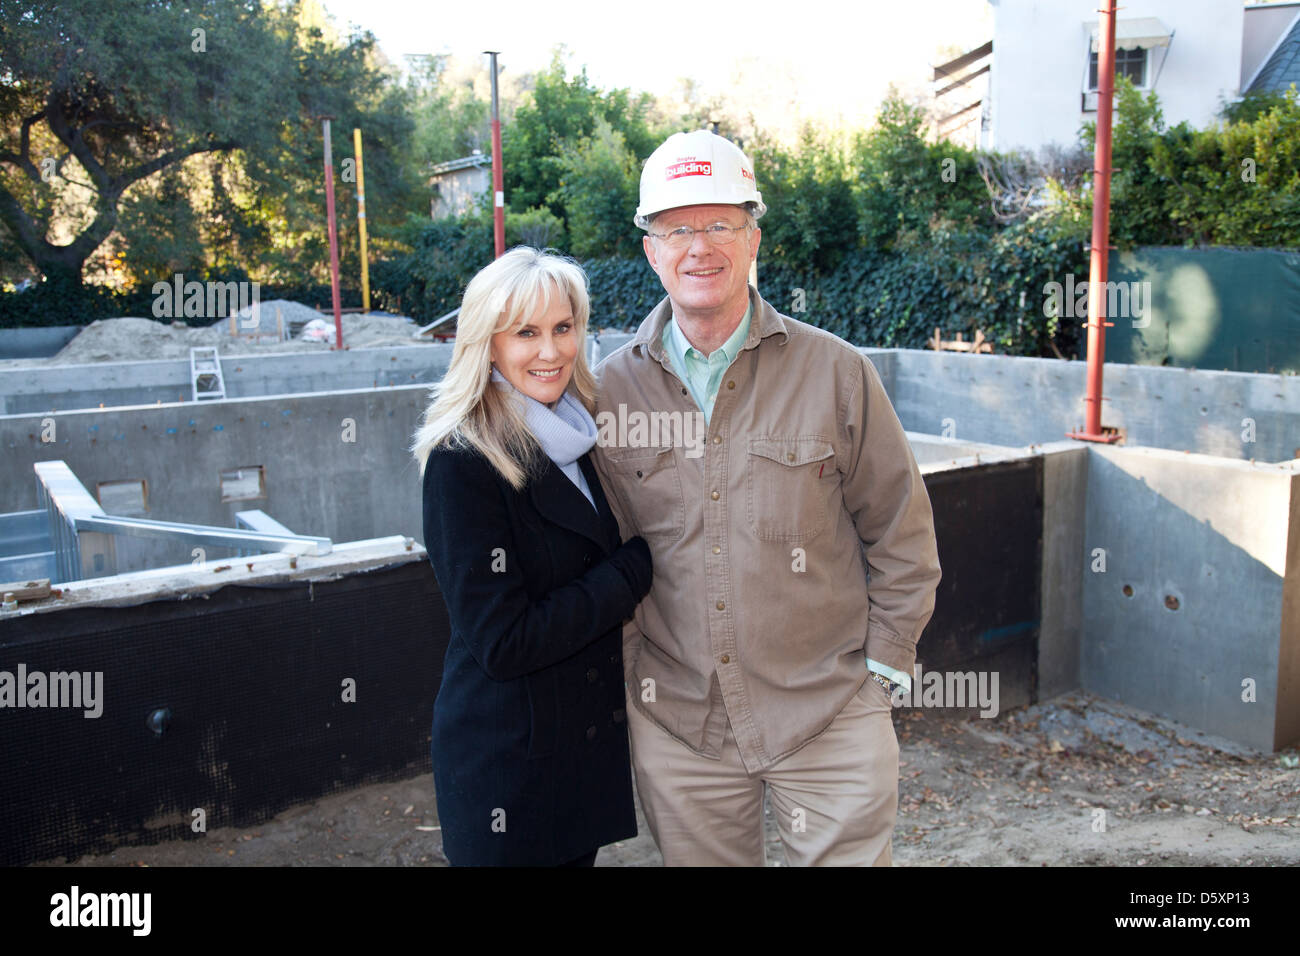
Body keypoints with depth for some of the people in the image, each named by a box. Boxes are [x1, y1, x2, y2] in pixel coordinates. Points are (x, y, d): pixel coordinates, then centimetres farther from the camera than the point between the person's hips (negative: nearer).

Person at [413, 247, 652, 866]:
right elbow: (503, 642, -22)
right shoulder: (462, 462, -19)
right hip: (506, 763, -7)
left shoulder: (578, 438, 4)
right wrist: (635, 569, -16)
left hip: (590, 740, 7)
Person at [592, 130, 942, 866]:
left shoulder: (835, 371, -6)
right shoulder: (614, 387, -1)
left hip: (831, 717, -1)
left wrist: (884, 663, 1)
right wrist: (630, 665, 6)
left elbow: (902, 535, 2)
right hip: (675, 722, 2)